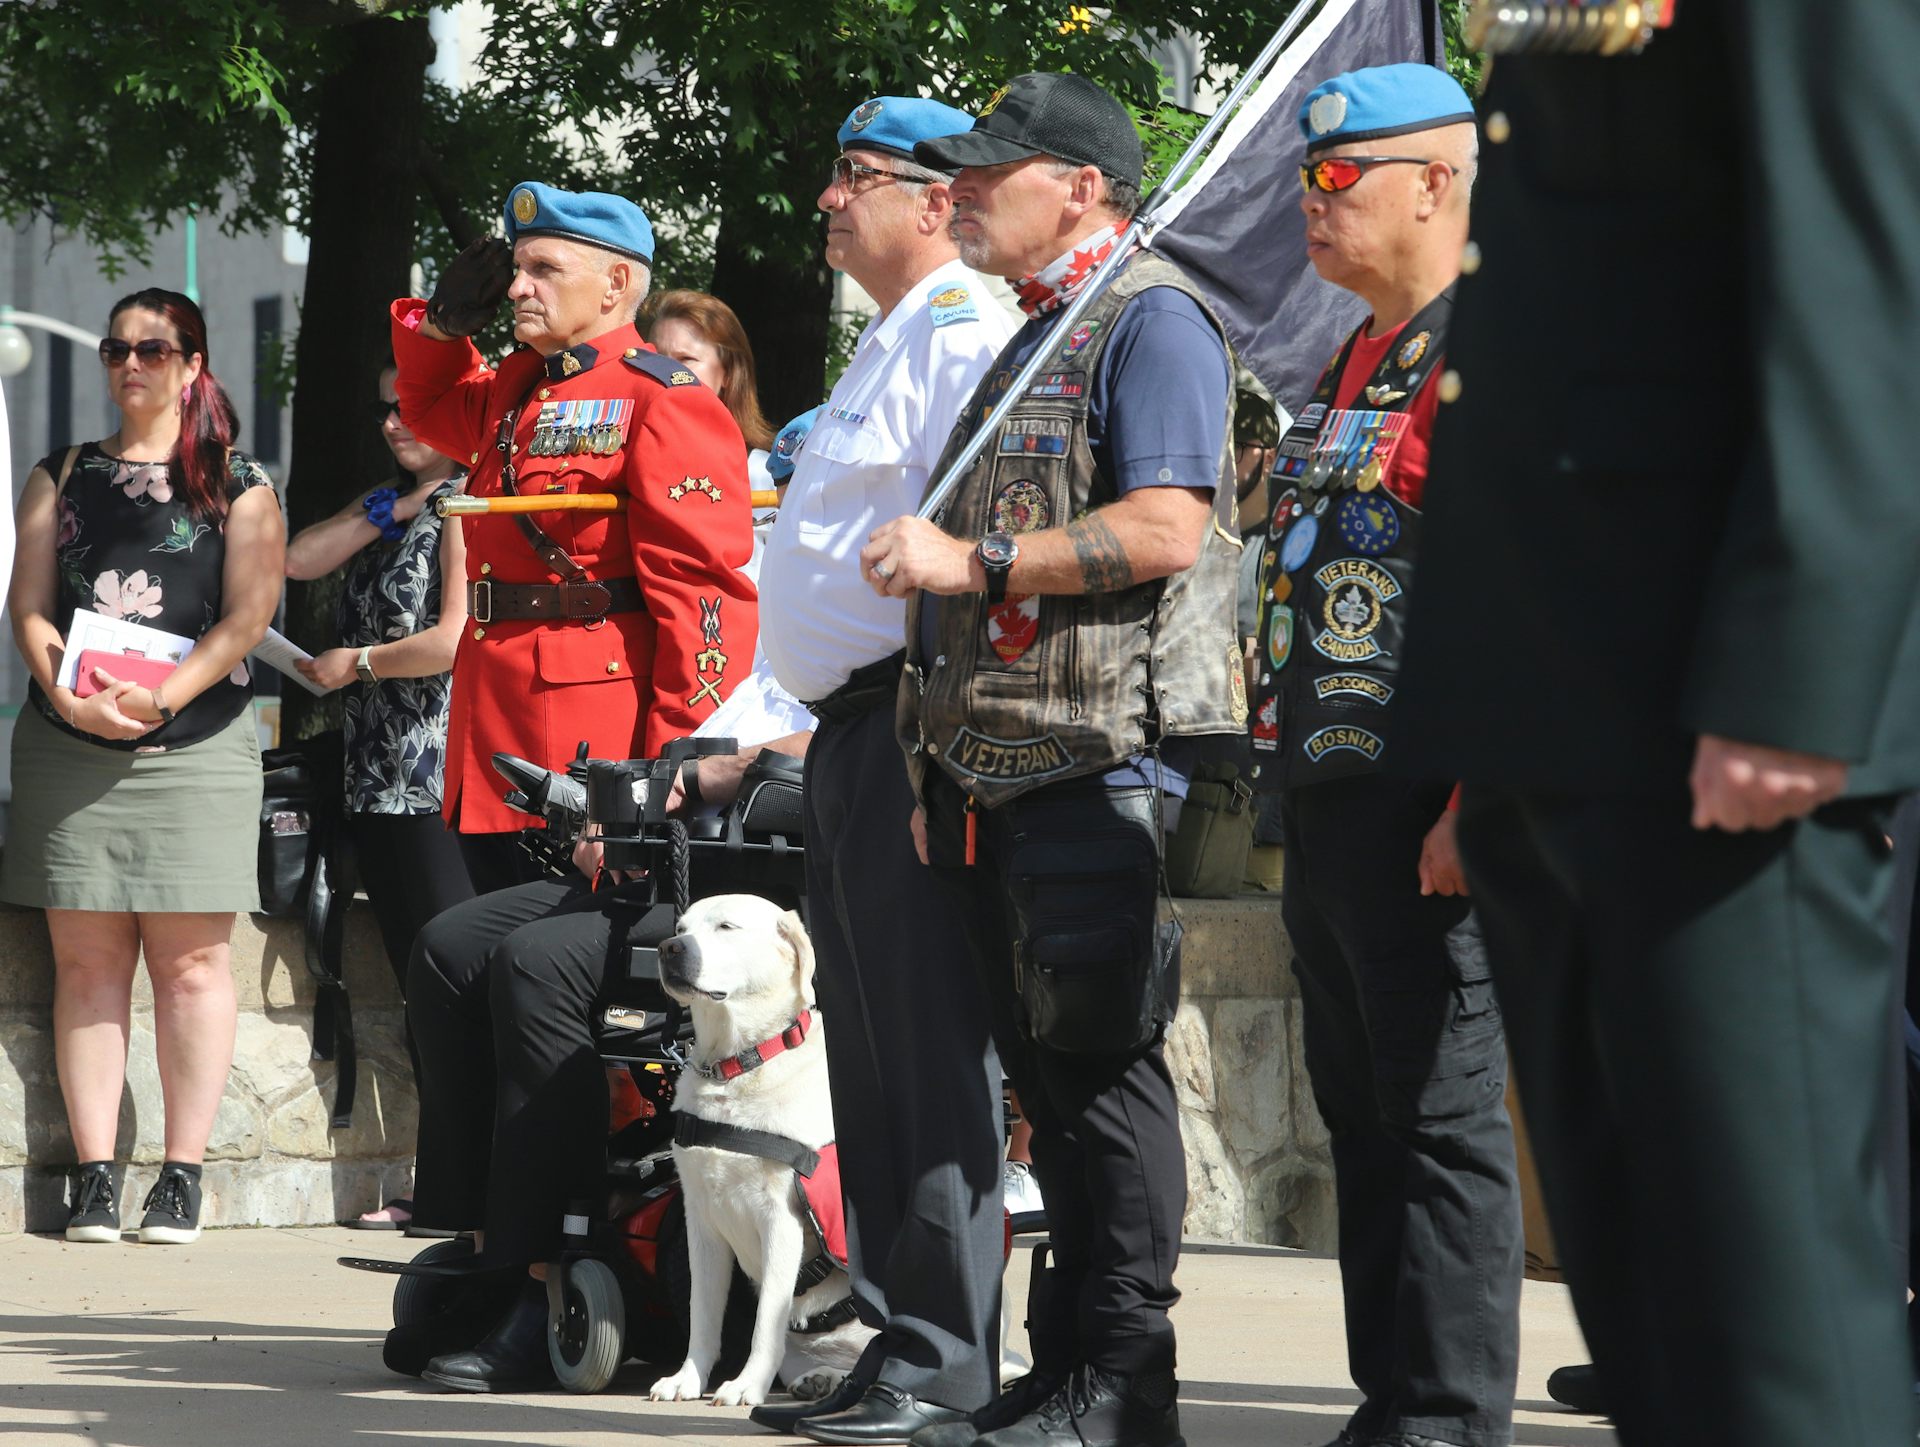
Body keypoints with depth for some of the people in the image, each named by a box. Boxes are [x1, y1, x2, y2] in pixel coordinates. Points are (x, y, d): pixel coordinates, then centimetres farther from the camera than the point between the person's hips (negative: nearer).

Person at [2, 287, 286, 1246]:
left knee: (188, 956, -5)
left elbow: (248, 615, -1)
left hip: (197, 745, -2)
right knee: (87, 958, -2)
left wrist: (164, 696, -15)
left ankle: (183, 1175, -2)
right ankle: (94, 1175, -2)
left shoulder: (237, 485, 9)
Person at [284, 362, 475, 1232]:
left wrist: (354, 663, -4)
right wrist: (392, 507, -1)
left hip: (438, 776, -9)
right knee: (418, 986, 7)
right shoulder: (386, 507, 19)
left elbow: (454, 640, -16)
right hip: (379, 778, 9)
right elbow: (299, 561, 6)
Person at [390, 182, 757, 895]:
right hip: (496, 754, 8)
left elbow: (704, 592, -15)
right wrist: (444, 320, 21)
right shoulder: (513, 390, 17)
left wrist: (678, 769, -22)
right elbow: (433, 407, 43)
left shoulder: (663, 402, -8)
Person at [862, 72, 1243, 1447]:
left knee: (1102, 1061, -9)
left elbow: (1163, 530, -19)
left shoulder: (1151, 317, -6)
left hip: (1103, 762, -9)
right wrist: (943, 764, 23)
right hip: (1006, 768, 9)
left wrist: (973, 562, -17)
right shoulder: (1031, 340, 23)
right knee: (1049, 1071, 10)